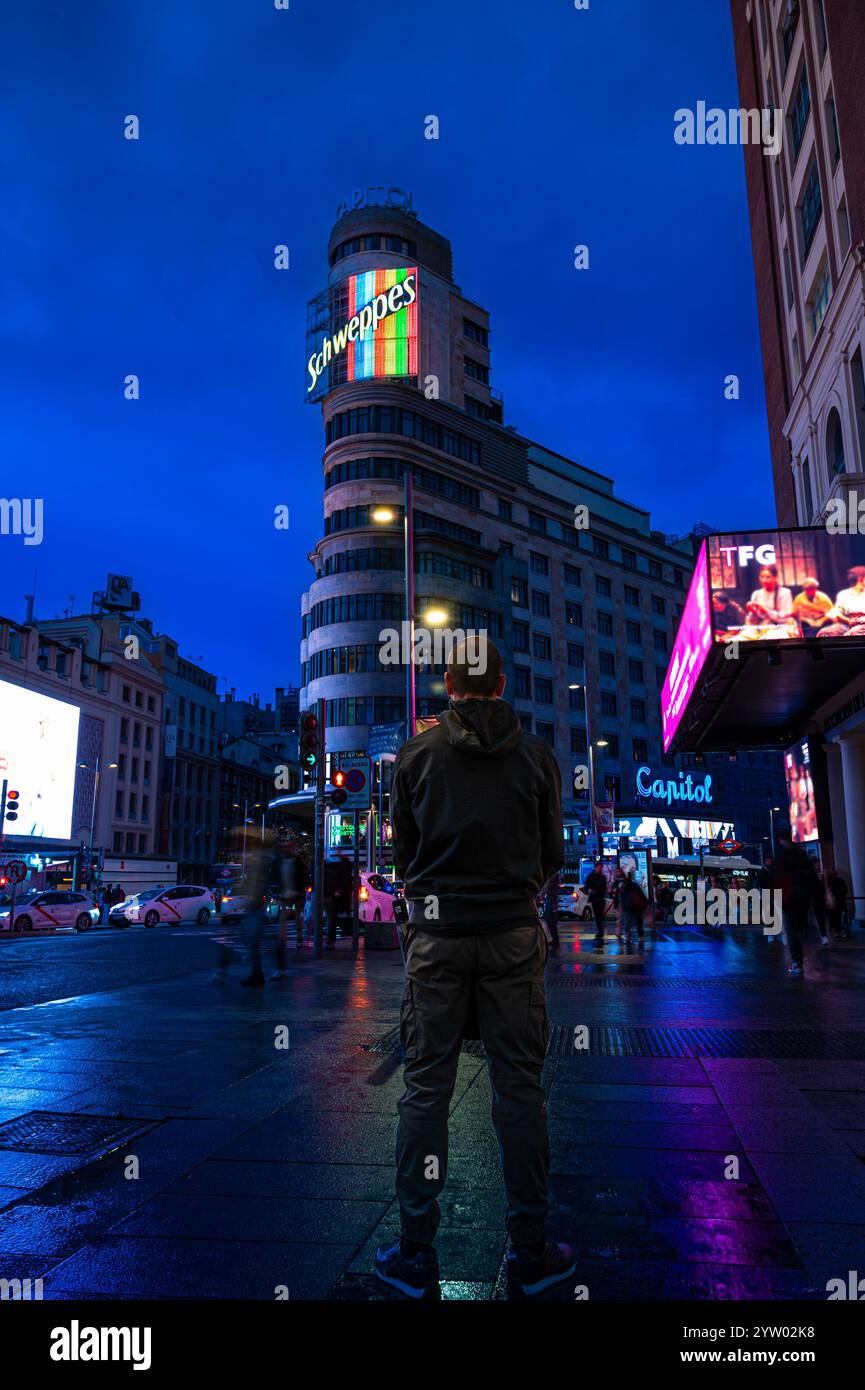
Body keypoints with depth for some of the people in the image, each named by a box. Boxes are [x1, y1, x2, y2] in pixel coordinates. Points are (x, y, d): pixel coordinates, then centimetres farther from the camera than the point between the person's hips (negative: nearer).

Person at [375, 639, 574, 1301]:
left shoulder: (416, 753, 1)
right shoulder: (537, 755, 2)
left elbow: (403, 852, 7)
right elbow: (552, 855, 8)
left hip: (436, 931, 0)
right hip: (514, 931, 0)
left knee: (425, 1088, 8)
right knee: (520, 1087, 9)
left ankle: (415, 1256, 18)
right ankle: (530, 1255, 20)